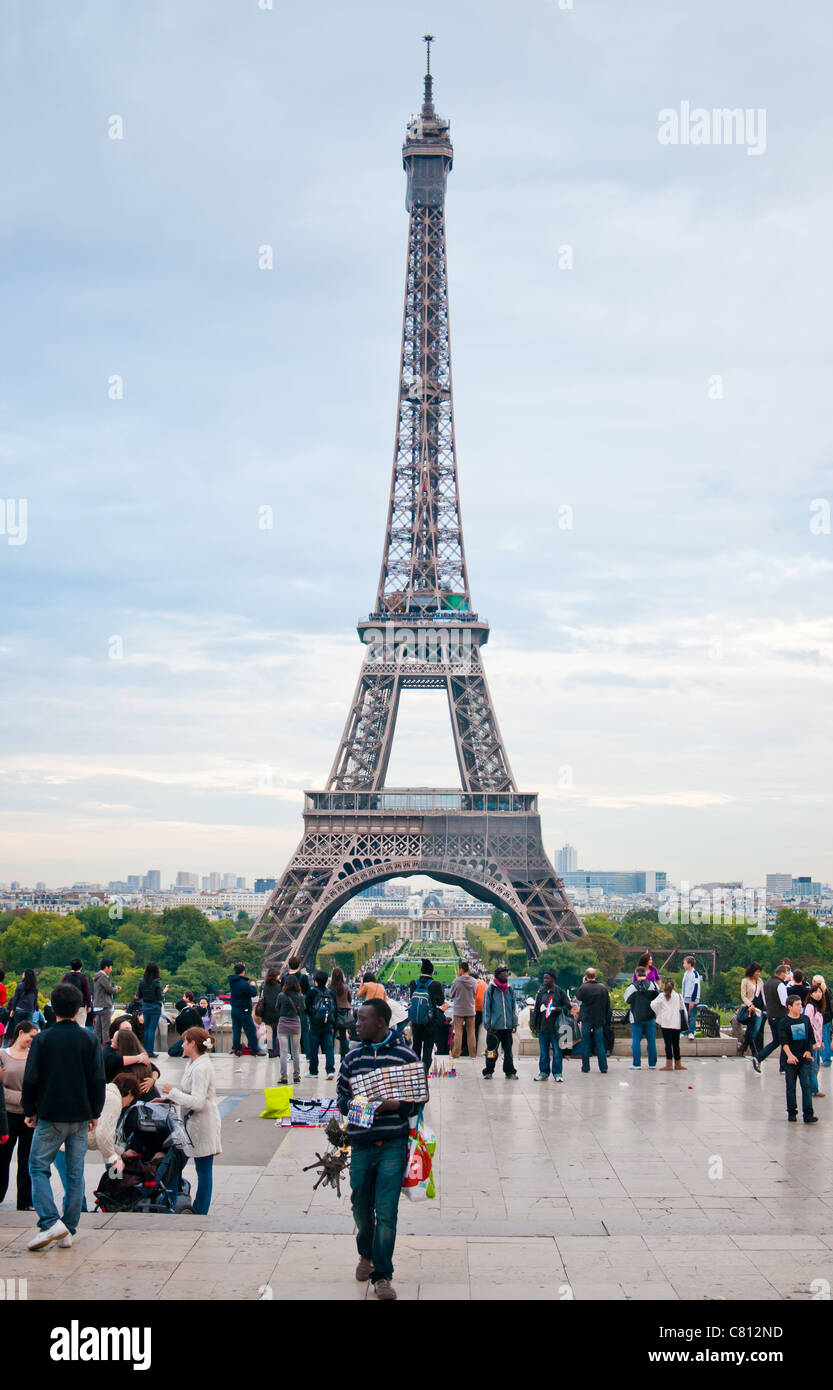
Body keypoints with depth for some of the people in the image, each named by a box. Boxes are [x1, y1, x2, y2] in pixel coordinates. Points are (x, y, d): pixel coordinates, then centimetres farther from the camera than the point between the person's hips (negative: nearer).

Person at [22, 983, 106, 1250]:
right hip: (80, 1117, 3)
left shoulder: (42, 1040, -6)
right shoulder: (89, 1040, 0)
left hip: (50, 1116, -3)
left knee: (38, 1167, 5)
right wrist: (95, 1113, 11)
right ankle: (68, 1232, 8)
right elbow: (98, 1080, 2)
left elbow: (30, 1079, -4)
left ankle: (50, 1221, -12)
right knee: (75, 1173, 8)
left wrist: (30, 1111, 7)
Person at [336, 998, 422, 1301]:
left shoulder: (406, 1056, -1)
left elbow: (418, 1100, 3)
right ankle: (366, 1255, 39)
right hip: (360, 1143, 3)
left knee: (386, 1211, -6)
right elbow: (341, 1096, 16)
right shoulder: (352, 1057, 9)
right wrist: (353, 1104, -6)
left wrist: (395, 1105, -16)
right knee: (361, 1207, 11)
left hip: (393, 1144, -3)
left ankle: (382, 1275, 6)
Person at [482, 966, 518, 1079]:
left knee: (508, 1050, 8)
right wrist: (488, 1025, -6)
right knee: (492, 1050, 1)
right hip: (494, 1026, -4)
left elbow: (514, 1007, 14)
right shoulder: (490, 990, -2)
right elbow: (486, 1008, -2)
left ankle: (510, 1072, 16)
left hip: (508, 1026, 4)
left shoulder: (510, 990, 10)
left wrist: (514, 1023, 8)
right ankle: (488, 1072, 13)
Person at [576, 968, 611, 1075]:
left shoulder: (584, 988, -13)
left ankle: (585, 1067, 8)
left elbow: (577, 997, 8)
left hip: (586, 1020, -3)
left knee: (585, 1043, 6)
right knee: (600, 1044, 8)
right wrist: (605, 1019, 17)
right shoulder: (603, 988, 1)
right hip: (599, 1020, 3)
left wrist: (583, 983, 8)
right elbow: (608, 1005, 8)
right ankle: (603, 1067, 4)